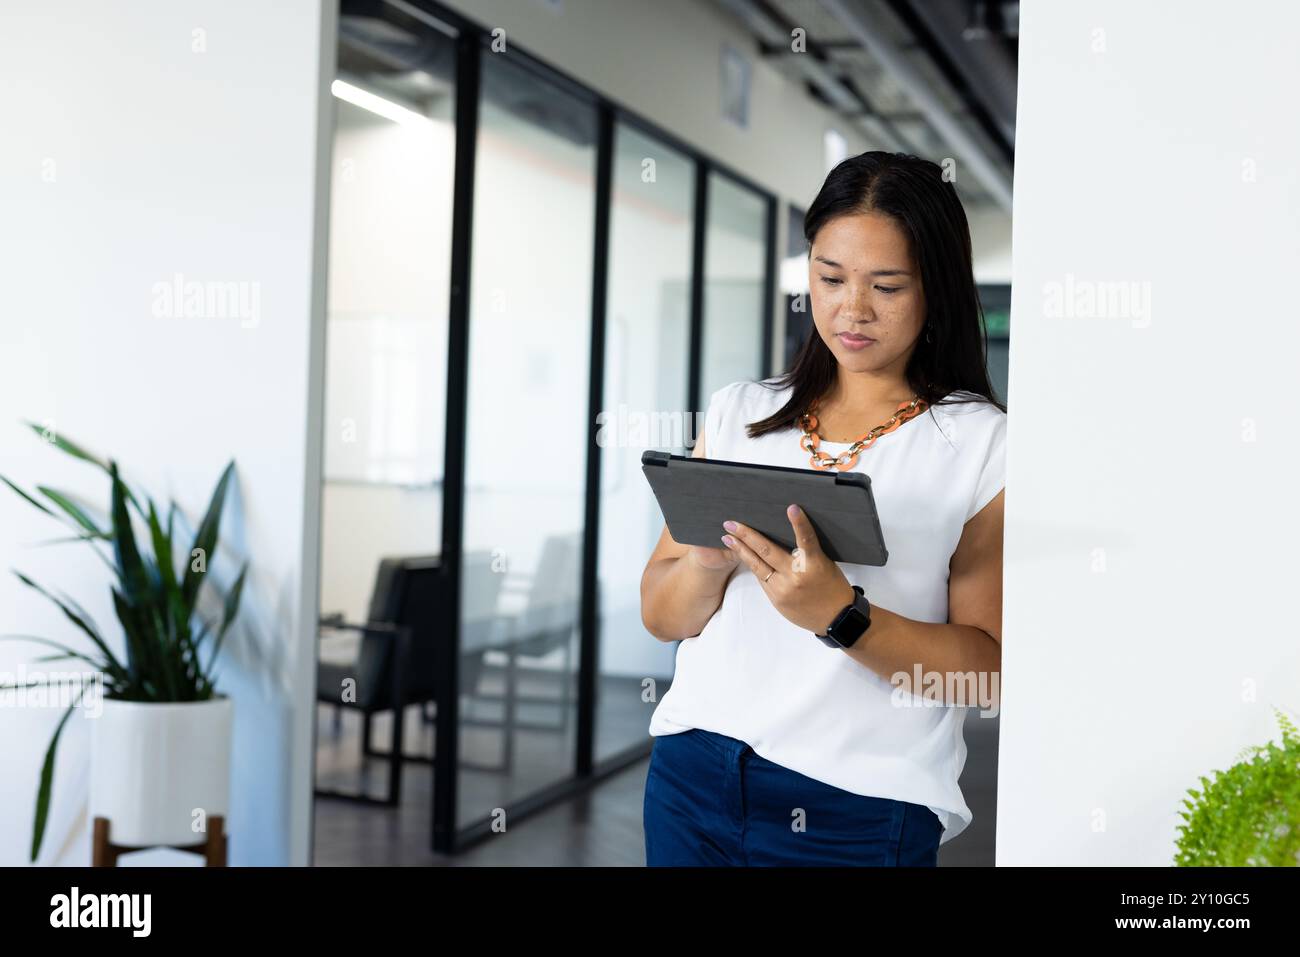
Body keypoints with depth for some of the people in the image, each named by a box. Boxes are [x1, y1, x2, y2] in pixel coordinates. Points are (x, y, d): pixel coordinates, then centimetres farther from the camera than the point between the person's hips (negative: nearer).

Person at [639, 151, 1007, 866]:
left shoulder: (984, 445, -3)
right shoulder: (739, 413, 7)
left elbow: (990, 669, -10)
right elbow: (660, 616, 6)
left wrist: (840, 615, -23)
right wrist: (711, 559, -15)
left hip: (859, 809, -3)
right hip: (692, 776, 3)